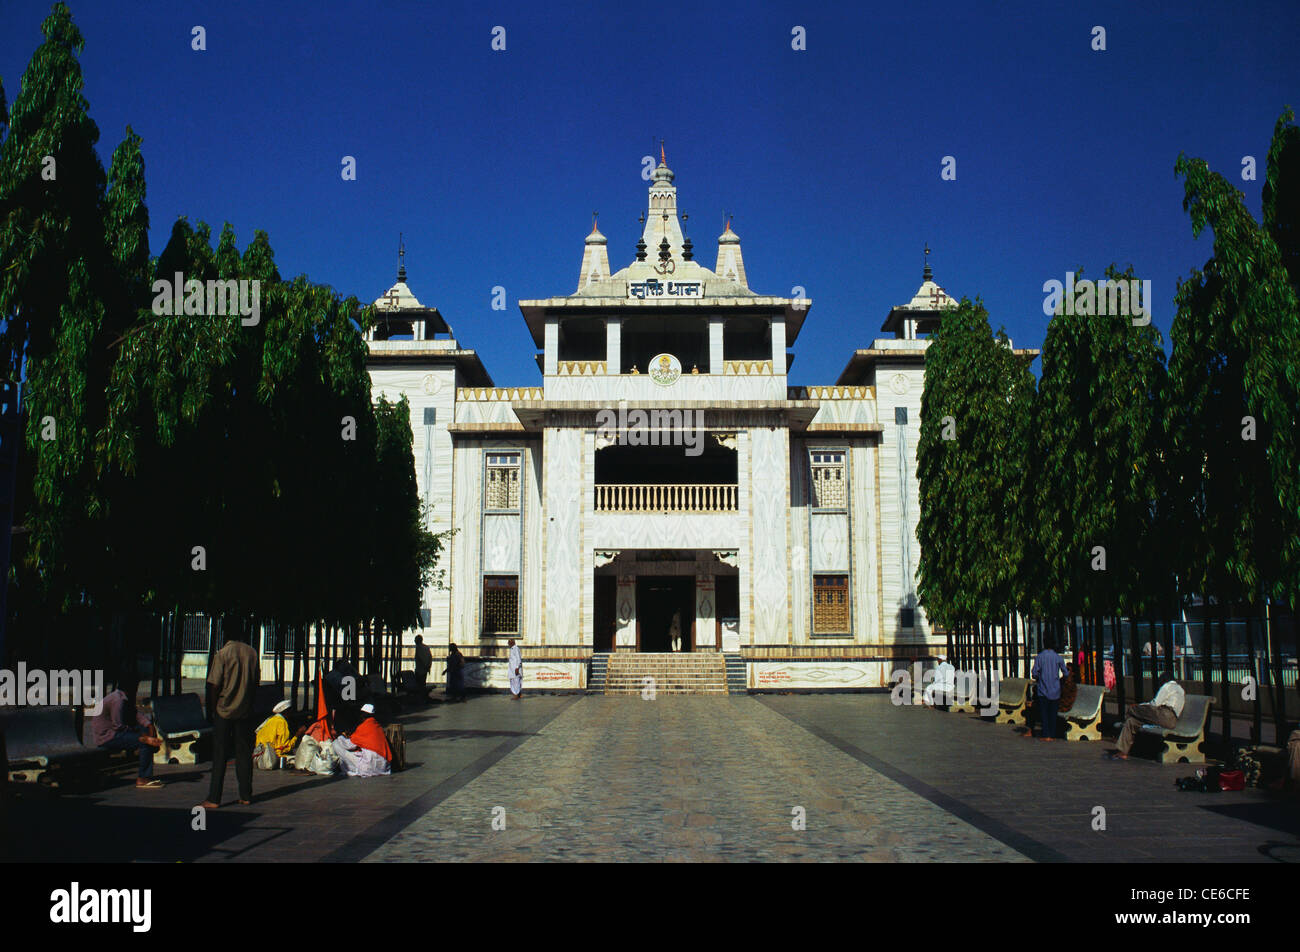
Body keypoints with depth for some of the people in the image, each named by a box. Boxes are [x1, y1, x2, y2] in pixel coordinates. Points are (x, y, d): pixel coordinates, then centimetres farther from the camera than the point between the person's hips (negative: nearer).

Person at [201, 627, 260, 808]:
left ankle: (214, 798, 1)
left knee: (220, 755, 1)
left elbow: (214, 685, -10)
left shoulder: (222, 654, -10)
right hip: (246, 711, 3)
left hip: (224, 711, -3)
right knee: (244, 753, 10)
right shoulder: (252, 652, 2)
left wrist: (212, 708, 0)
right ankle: (246, 795, 12)